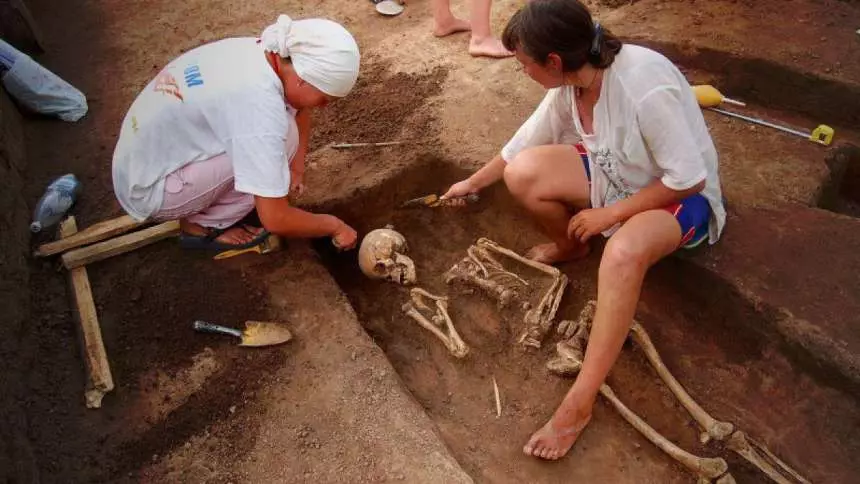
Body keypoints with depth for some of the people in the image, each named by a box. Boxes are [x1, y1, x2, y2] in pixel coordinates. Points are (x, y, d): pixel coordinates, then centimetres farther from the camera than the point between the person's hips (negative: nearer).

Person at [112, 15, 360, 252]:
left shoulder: (260, 52, -6)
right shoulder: (260, 104, -32)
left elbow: (300, 107, 17)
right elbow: (275, 219, -29)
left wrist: (297, 166, 7)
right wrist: (334, 226, -12)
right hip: (150, 190, -8)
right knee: (282, 138, -19)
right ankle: (201, 226, -3)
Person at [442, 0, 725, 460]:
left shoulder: (647, 87, -34)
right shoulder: (571, 82, -11)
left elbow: (689, 178, -27)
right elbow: (524, 142, 4)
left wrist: (609, 213, -23)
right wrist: (472, 183, 15)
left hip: (682, 195, -6)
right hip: (617, 174, 7)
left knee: (623, 251, -40)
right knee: (522, 173, -17)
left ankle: (578, 404, -31)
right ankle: (571, 245, 13)